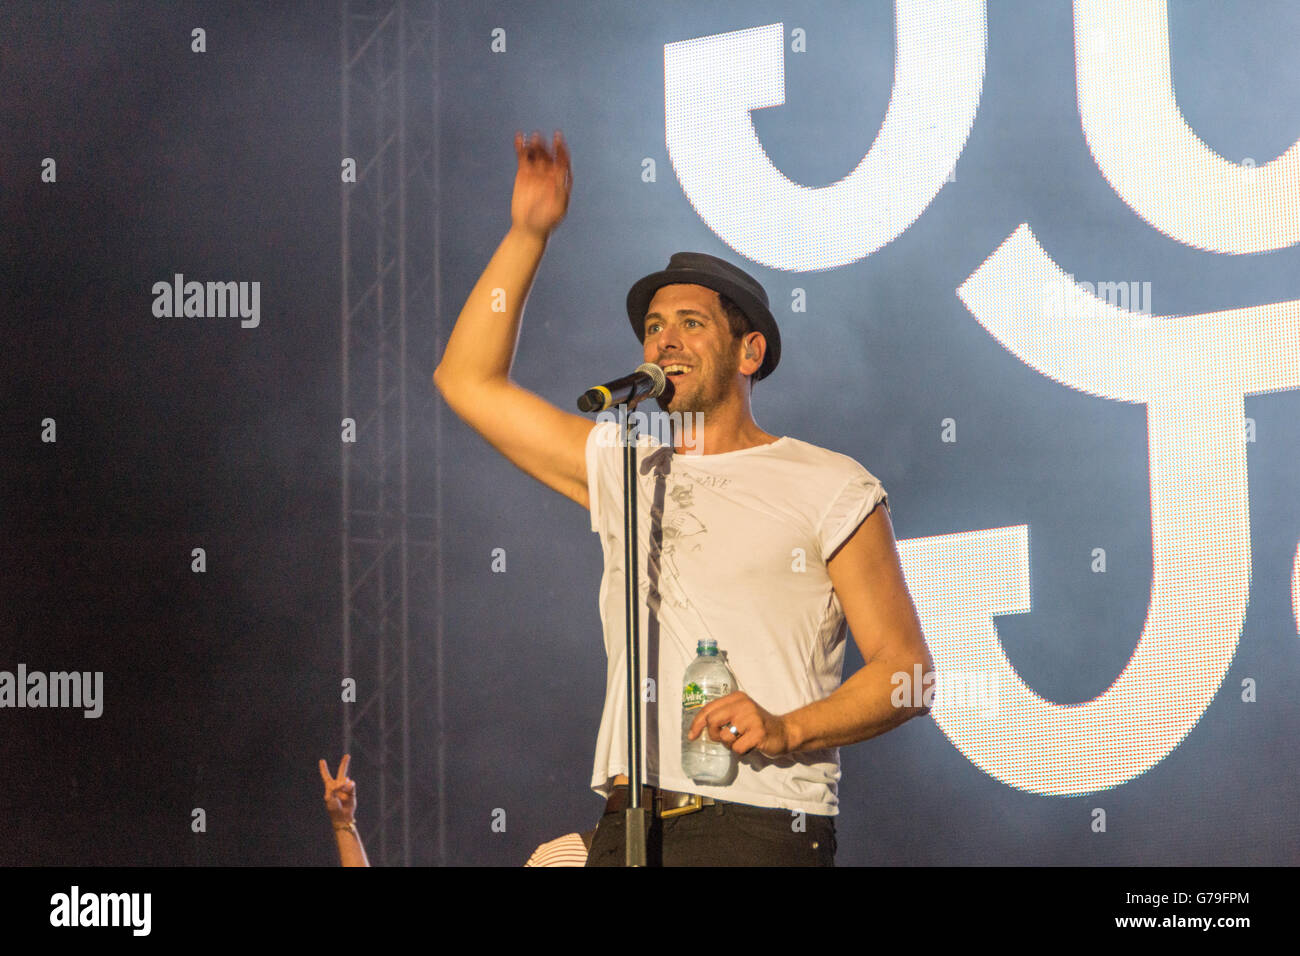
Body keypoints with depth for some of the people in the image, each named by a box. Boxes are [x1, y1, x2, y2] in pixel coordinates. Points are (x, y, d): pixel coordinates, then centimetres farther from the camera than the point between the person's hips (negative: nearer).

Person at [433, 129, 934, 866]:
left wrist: (788, 728, -16)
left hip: (762, 828, -4)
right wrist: (528, 233, 15)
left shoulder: (828, 487, 4)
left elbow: (907, 671, 0)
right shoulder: (621, 469, 18)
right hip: (628, 827, 5)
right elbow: (469, 380, 22)